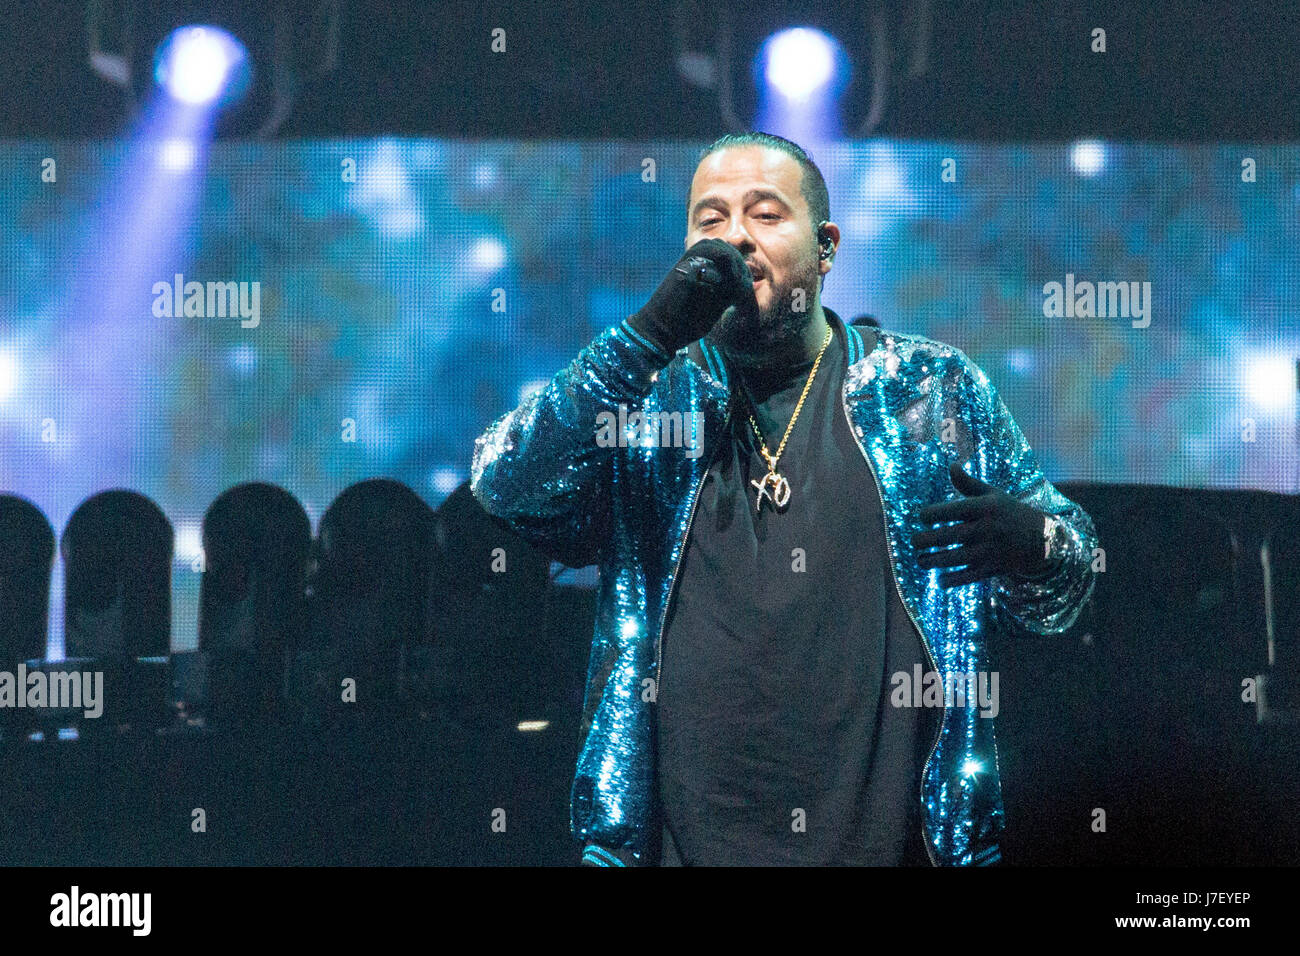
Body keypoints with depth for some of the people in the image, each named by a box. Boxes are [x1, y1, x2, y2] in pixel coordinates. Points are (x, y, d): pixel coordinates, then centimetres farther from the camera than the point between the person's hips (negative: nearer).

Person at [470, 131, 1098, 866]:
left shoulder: (932, 388, 8)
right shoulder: (643, 393, 9)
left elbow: (1058, 598, 10)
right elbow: (504, 485, -8)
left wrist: (1036, 546, -14)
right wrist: (650, 336, -16)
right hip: (682, 839, 0)